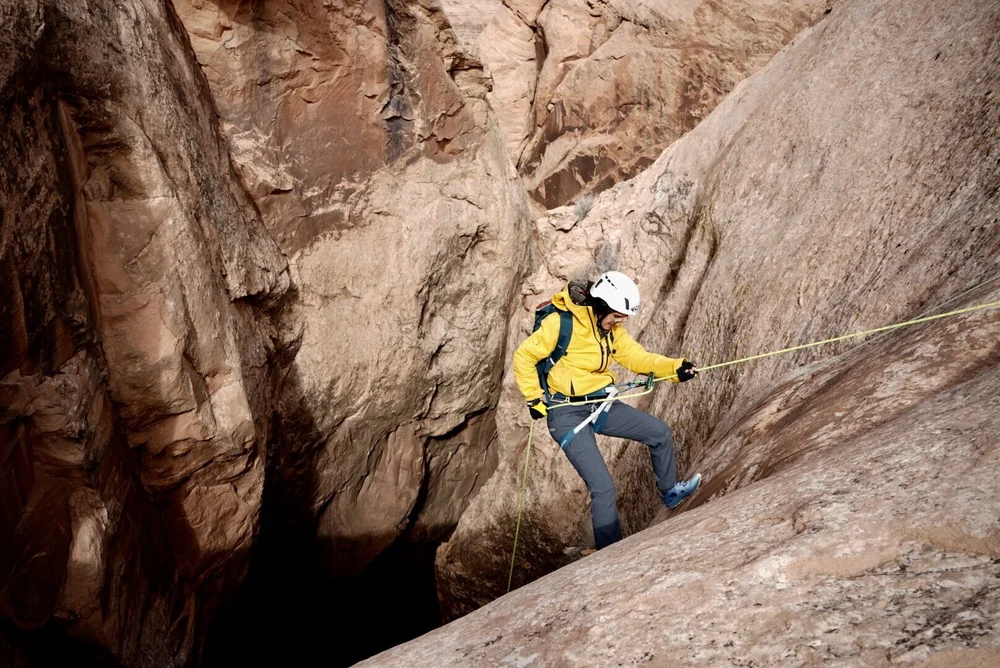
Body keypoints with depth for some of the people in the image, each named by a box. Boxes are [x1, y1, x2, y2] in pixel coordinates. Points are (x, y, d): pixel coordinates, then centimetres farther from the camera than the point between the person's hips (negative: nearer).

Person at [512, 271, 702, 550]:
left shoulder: (612, 329, 5)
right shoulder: (561, 323, -18)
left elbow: (637, 357, 0)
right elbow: (523, 357, -12)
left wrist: (675, 368, -15)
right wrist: (535, 399, -11)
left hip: (602, 405, 7)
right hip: (567, 413, -7)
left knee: (660, 432, 6)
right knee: (602, 487, -14)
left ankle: (669, 492, 31)